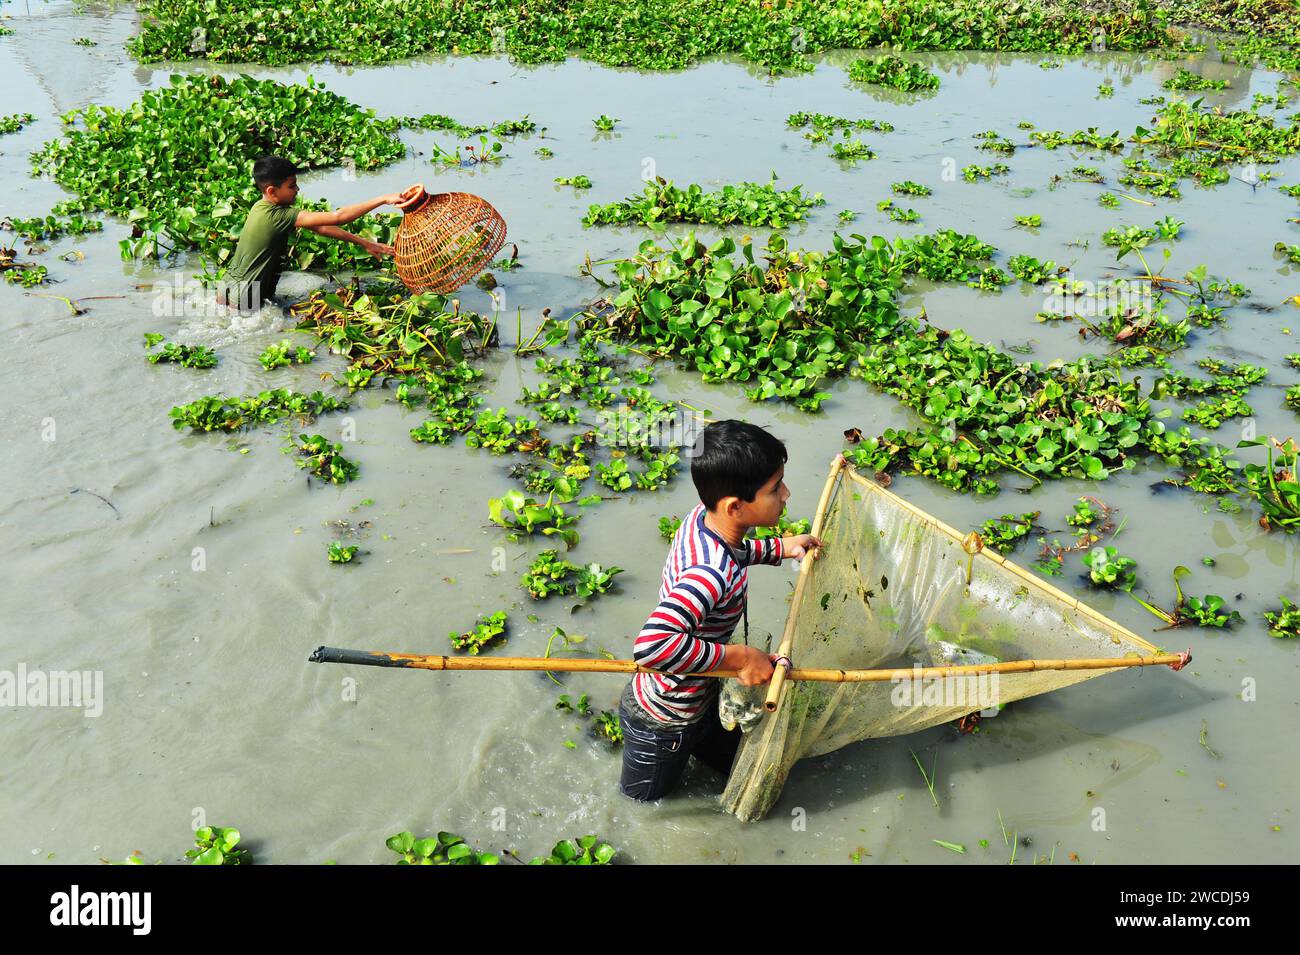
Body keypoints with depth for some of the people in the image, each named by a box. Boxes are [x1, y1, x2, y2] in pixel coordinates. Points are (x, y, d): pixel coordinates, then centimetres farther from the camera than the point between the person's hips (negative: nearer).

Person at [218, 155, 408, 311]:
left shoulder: (264, 206, 2)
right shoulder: (278, 216, -26)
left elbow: (317, 227, 4)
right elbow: (337, 218, -29)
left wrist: (363, 242, 1)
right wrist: (383, 200, -27)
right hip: (242, 301, -9)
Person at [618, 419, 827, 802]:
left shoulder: (703, 515, -14)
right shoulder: (714, 574, -42)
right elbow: (652, 645, -53)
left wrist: (781, 548, 2)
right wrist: (738, 656, -41)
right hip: (663, 725, -7)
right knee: (641, 797, 23)